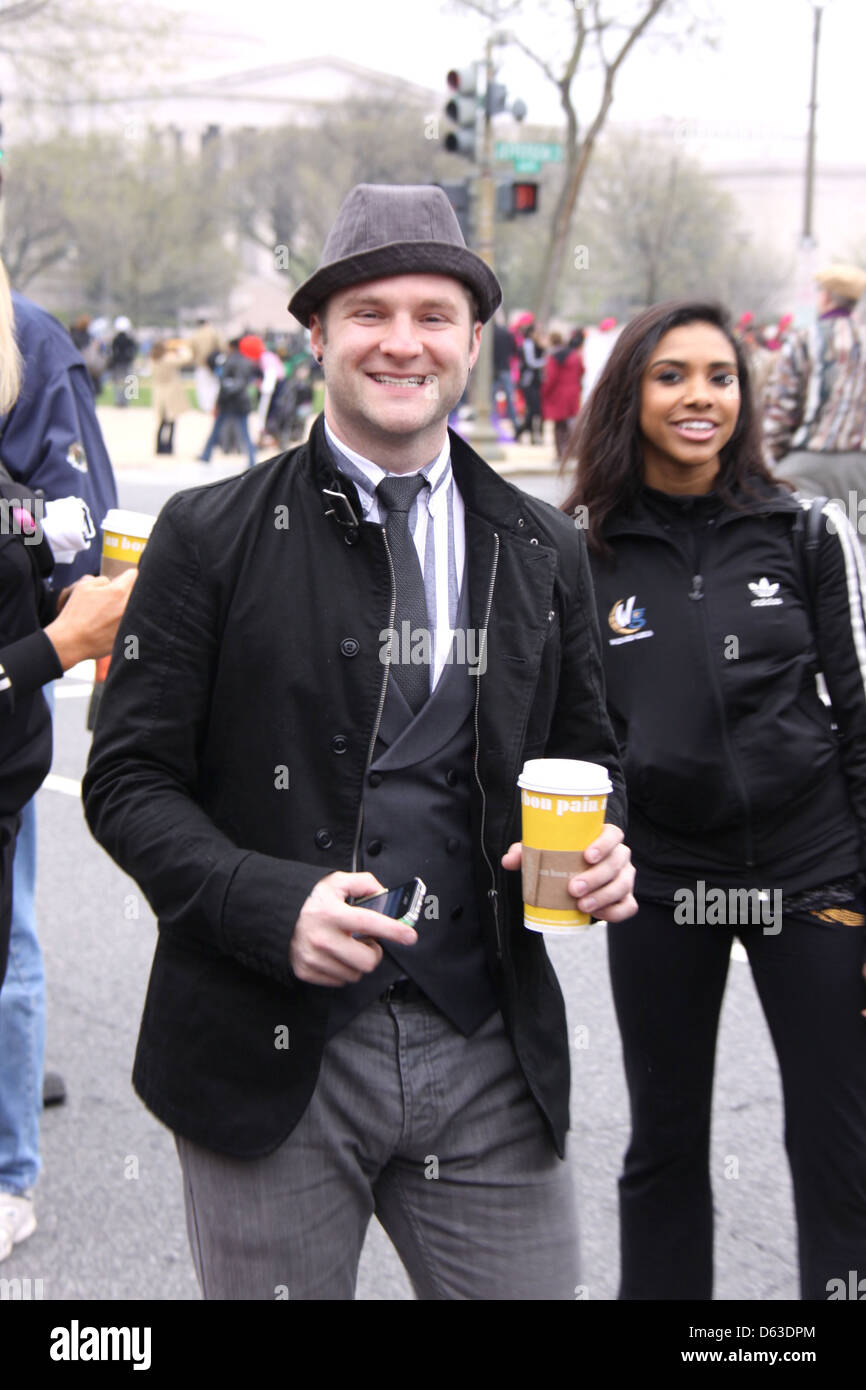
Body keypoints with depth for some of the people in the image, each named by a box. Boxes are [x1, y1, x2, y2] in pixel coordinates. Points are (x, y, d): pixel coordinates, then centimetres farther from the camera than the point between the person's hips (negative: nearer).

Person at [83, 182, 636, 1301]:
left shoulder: (542, 551, 9)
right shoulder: (211, 536, -2)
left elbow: (585, 754, 17)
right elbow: (128, 779, -4)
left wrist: (601, 849, -6)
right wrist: (272, 905, -20)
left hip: (489, 1056, 3)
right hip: (274, 1053, -2)